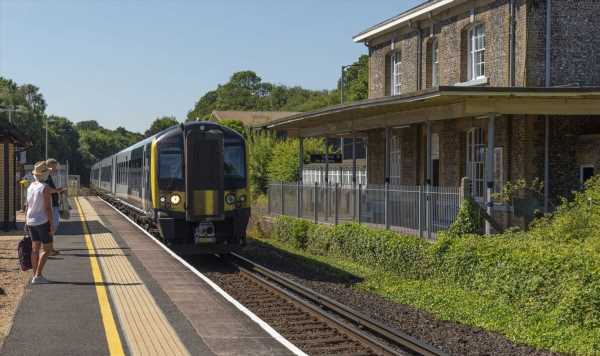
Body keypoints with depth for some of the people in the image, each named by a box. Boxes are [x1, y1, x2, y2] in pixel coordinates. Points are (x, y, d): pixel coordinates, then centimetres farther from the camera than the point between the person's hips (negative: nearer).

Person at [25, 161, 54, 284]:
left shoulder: (30, 187, 5)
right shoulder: (45, 188, -17)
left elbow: (27, 206, 9)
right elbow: (47, 207, -19)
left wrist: (26, 222, 16)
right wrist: (52, 224, -15)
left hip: (31, 222, 7)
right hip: (43, 222, -7)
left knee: (35, 248, 11)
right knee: (47, 249, 0)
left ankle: (35, 276, 13)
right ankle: (37, 275, -7)